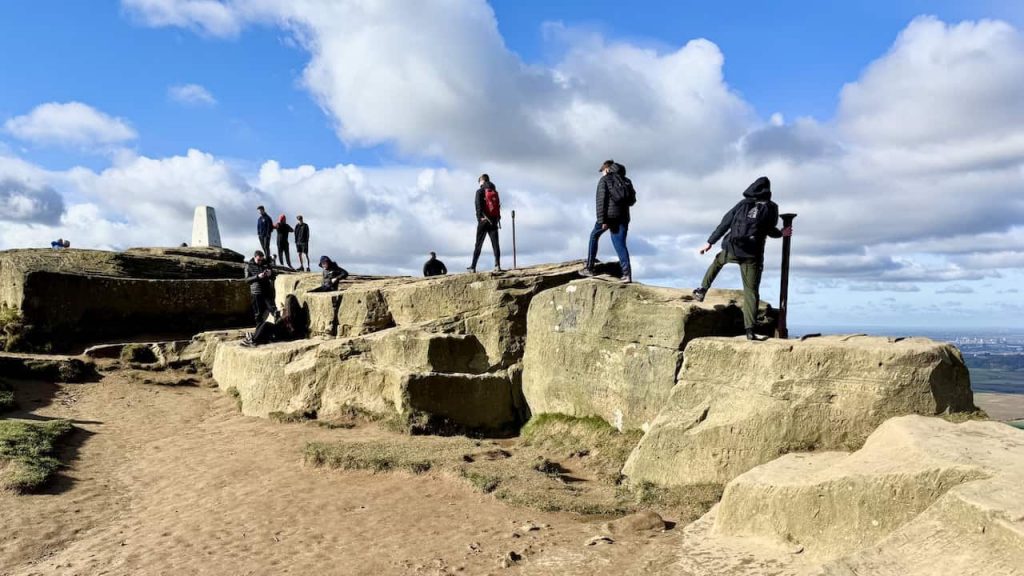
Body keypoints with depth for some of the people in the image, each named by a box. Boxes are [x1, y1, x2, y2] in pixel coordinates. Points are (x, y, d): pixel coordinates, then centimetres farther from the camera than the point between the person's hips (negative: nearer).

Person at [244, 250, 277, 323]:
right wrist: (257, 276, -22)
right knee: (258, 313, 4)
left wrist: (270, 274, -13)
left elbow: (273, 277, 11)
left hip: (267, 290, 1)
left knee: (273, 309, -8)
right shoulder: (249, 266, 1)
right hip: (256, 292, -1)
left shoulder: (266, 264, 7)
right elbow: (247, 279, -7)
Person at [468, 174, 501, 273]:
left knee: (478, 245, 2)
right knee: (495, 244, 0)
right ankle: (497, 265, -10)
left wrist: (480, 218, -12)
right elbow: (498, 207, 12)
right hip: (494, 221, 3)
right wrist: (497, 219, 15)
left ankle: (473, 267, 4)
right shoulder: (495, 192, 13)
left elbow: (479, 206, -11)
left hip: (484, 221, -3)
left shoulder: (480, 191, -1)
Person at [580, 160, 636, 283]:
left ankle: (589, 267, 14)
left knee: (594, 236, 16)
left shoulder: (604, 180, 3)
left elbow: (601, 200, -8)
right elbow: (632, 200, 16)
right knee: (620, 244, 2)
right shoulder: (626, 180, 18)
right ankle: (627, 273, -15)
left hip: (610, 214, -4)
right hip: (623, 216, 4)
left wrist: (602, 220, -14)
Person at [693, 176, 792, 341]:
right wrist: (782, 233, 32)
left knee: (717, 262, 36)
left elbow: (725, 223, 6)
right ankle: (750, 329, -7)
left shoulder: (743, 204, 6)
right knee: (751, 291, 0)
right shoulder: (771, 208, 2)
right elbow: (770, 230, 11)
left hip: (732, 249, 2)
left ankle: (702, 290, 30)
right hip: (752, 254, -2)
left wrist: (710, 242, 11)